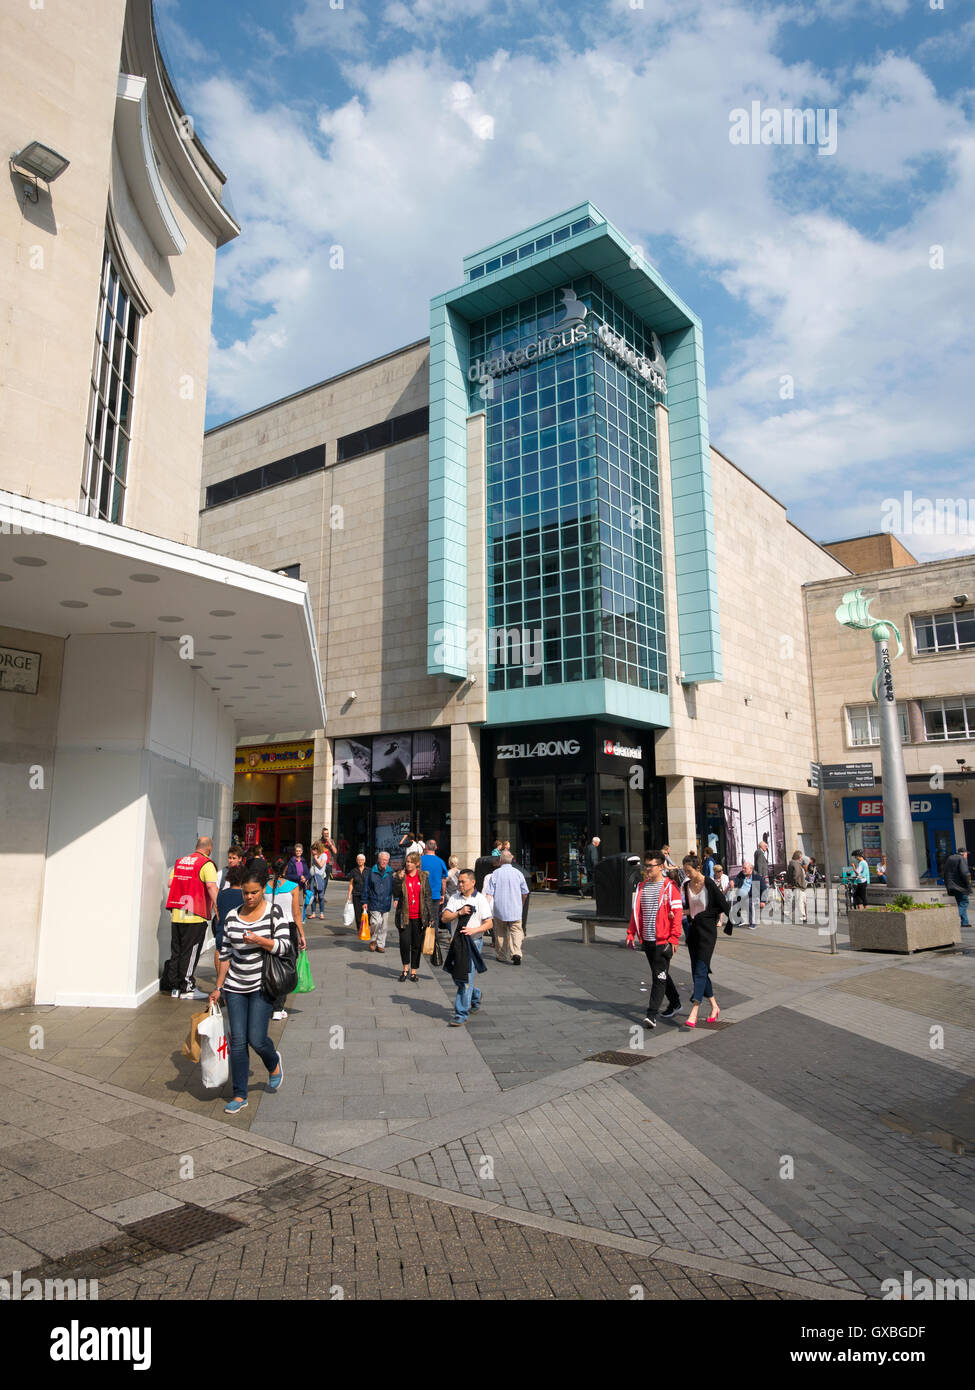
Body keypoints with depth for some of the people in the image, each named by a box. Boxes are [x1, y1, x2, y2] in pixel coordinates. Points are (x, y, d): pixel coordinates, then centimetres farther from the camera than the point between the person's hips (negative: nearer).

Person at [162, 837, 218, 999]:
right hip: (195, 915, -6)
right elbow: (211, 887, -19)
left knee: (176, 951, 13)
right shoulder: (206, 864, -9)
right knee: (190, 952, 1)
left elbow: (170, 883, 12)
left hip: (177, 914, 7)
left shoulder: (180, 861, 12)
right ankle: (186, 988, 6)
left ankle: (175, 987, 19)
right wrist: (217, 908, -18)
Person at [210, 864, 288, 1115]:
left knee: (256, 1039, -6)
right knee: (237, 1041, 3)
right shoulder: (232, 916, 3)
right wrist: (218, 986, 8)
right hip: (235, 987, 3)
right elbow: (226, 953, 8)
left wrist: (258, 940, -25)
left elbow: (284, 945, -10)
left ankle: (274, 1063, 28)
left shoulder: (274, 912, -6)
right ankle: (239, 1095, 17)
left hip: (262, 986, -3)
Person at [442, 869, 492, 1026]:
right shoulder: (454, 898, 8)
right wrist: (459, 913, -15)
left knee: (465, 979, -8)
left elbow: (488, 923, -8)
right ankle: (476, 996, 41)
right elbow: (445, 917, 0)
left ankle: (461, 1015, 0)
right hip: (457, 942, 5)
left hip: (473, 942, -5)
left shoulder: (481, 900, -5)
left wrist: (474, 930, -23)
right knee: (456, 977, 14)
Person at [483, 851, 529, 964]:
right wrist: (521, 906, 25)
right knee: (516, 931, 2)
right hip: (515, 910, 0)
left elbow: (489, 894, -9)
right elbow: (525, 893, 8)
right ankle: (516, 953, -19)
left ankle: (501, 955, 21)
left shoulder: (496, 873, -6)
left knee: (500, 933, 14)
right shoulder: (518, 873, 0)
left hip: (499, 909, 0)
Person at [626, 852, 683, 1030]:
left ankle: (652, 1015, -6)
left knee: (659, 977, -6)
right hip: (647, 940, 7)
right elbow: (636, 912, 16)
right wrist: (631, 933, 9)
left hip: (663, 940, -7)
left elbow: (677, 913, -11)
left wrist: (674, 938, -16)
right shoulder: (642, 887, 11)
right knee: (660, 974, 18)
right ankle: (675, 1003, 35)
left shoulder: (670, 887, -8)